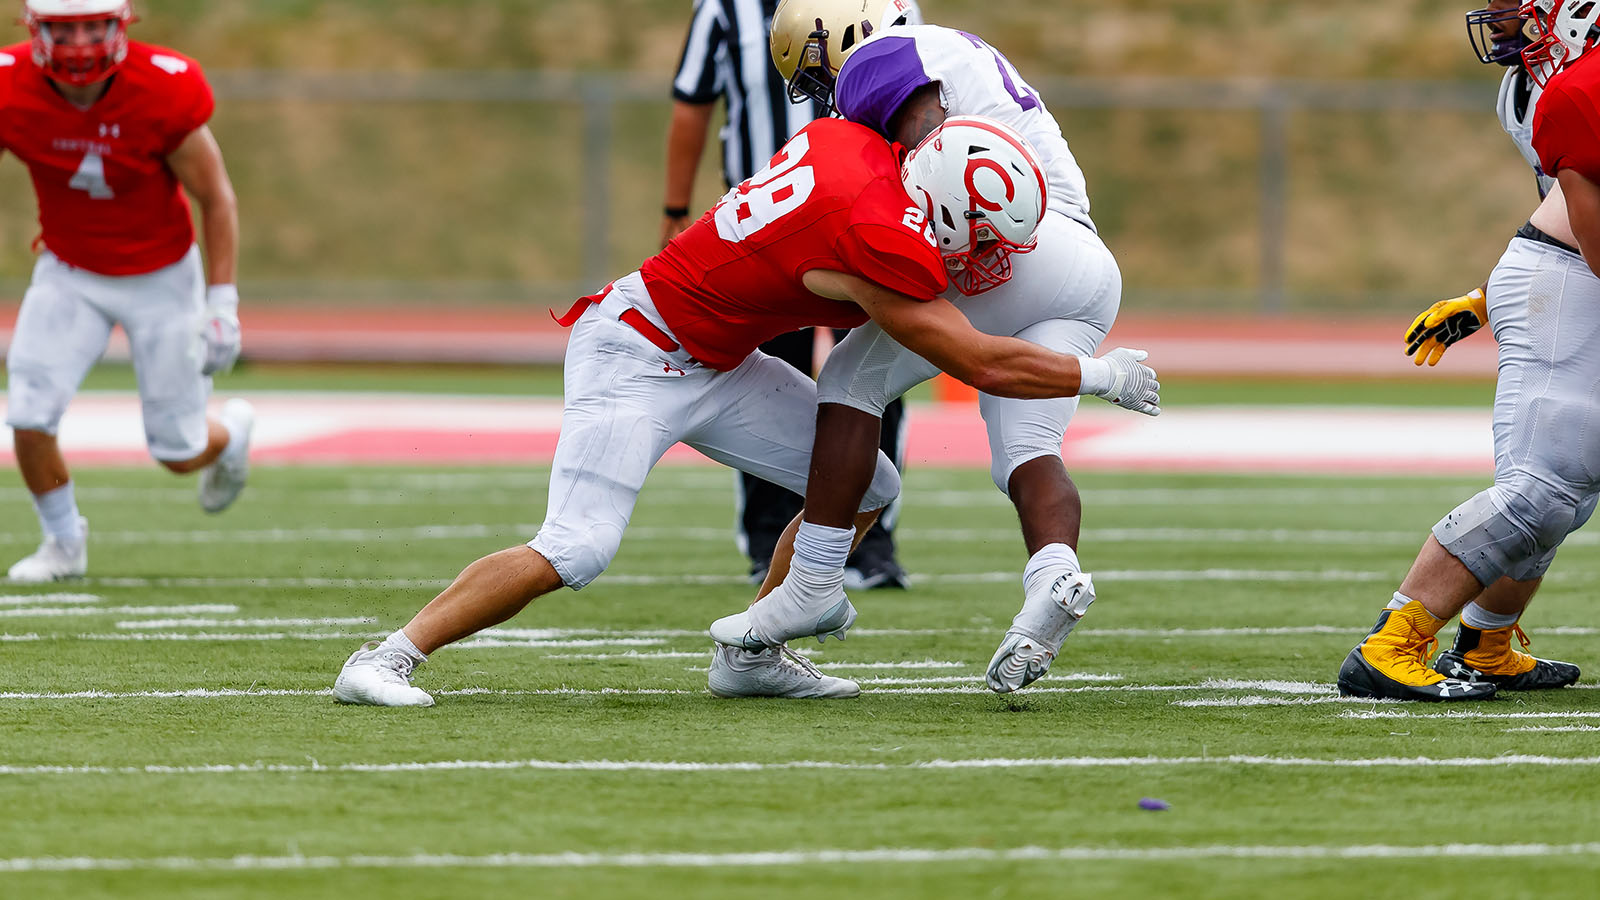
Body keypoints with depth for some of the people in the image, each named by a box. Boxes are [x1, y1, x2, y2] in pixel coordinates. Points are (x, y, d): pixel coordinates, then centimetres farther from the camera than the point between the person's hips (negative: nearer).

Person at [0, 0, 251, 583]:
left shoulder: (162, 92, -26)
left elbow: (216, 199, -12)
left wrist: (222, 305, -12)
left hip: (162, 277, -2)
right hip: (69, 273, 2)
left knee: (178, 451, 4)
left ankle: (230, 432, 43)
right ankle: (63, 541, 14)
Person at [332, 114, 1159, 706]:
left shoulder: (843, 139, -5)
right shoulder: (877, 241, -28)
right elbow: (981, 365, -18)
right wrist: (1100, 376, -7)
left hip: (713, 364, 9)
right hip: (635, 358, -9)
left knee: (865, 488, 7)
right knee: (574, 552, -21)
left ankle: (751, 656, 17)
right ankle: (390, 657, -14)